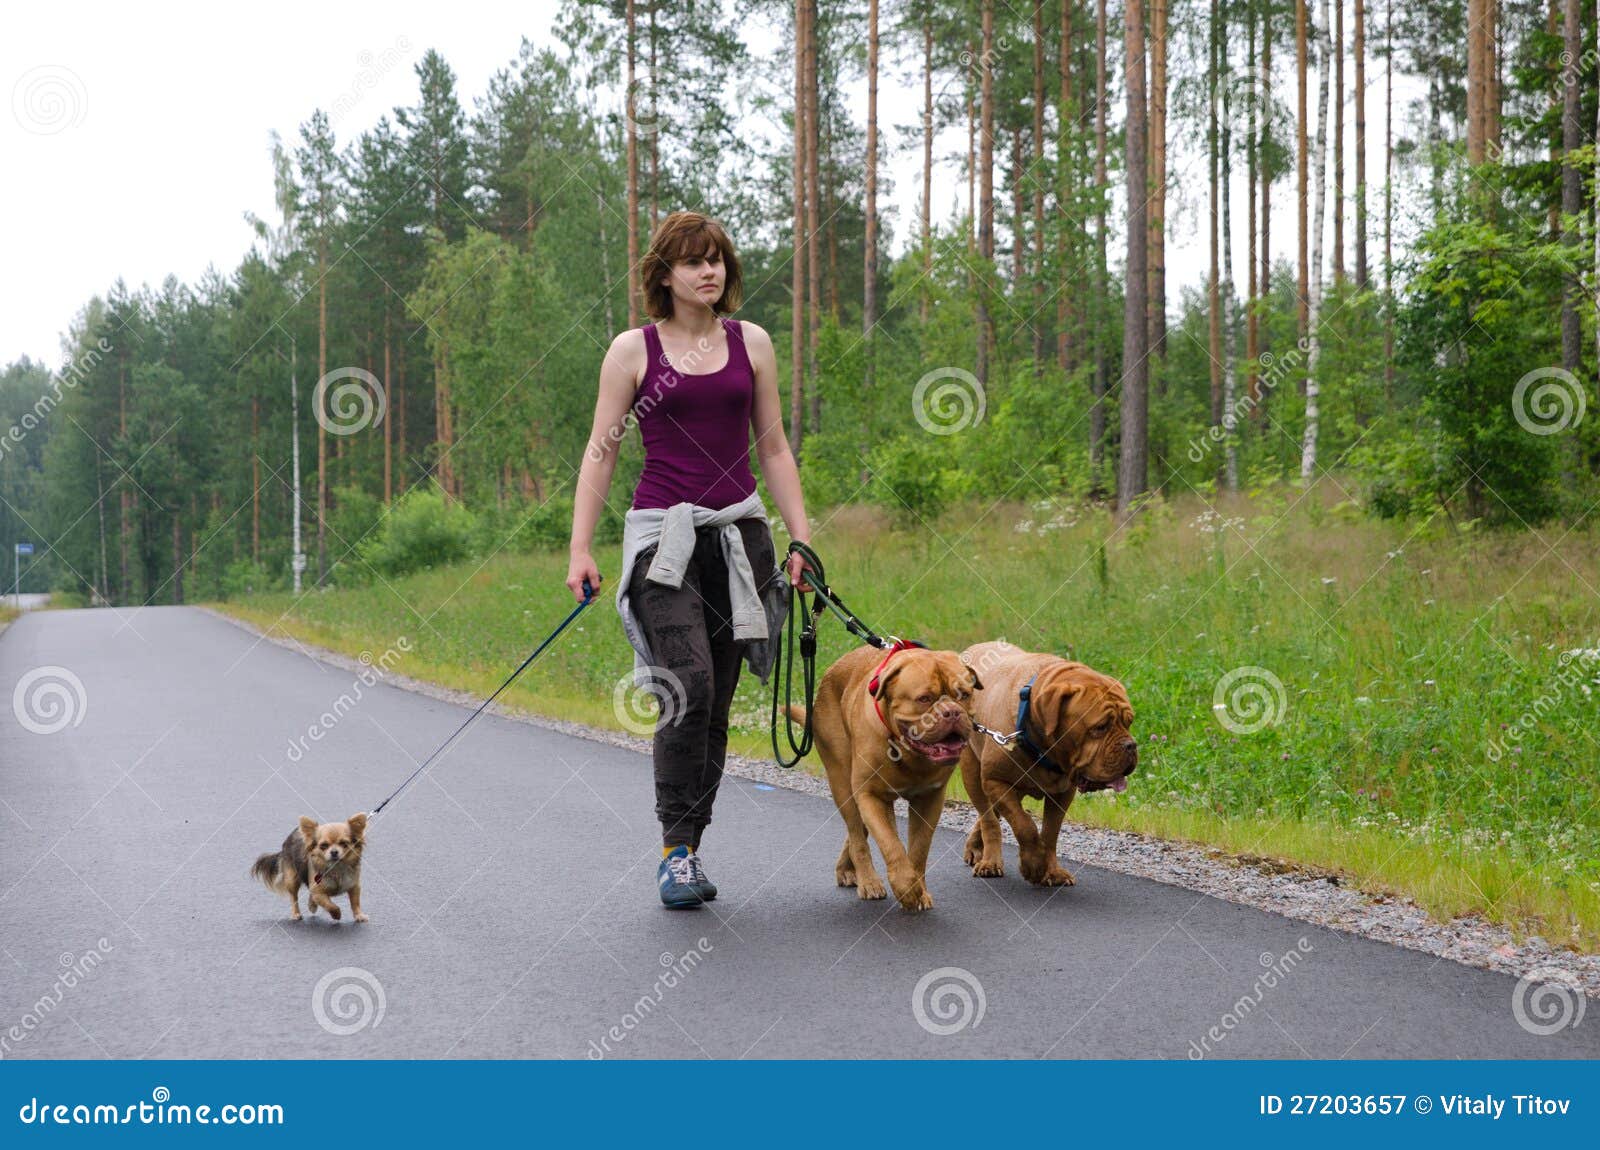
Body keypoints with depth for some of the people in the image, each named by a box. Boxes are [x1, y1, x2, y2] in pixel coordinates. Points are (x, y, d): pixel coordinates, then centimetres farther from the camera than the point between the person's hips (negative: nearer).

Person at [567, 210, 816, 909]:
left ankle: (689, 849, 14)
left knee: (715, 703, 3)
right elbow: (601, 454, 3)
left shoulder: (750, 343, 10)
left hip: (739, 532, 3)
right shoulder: (633, 350, 2)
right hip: (663, 532, -3)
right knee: (688, 686, -20)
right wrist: (580, 550, -4)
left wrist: (802, 539, 7)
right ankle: (675, 850, -11)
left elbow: (774, 450, 14)